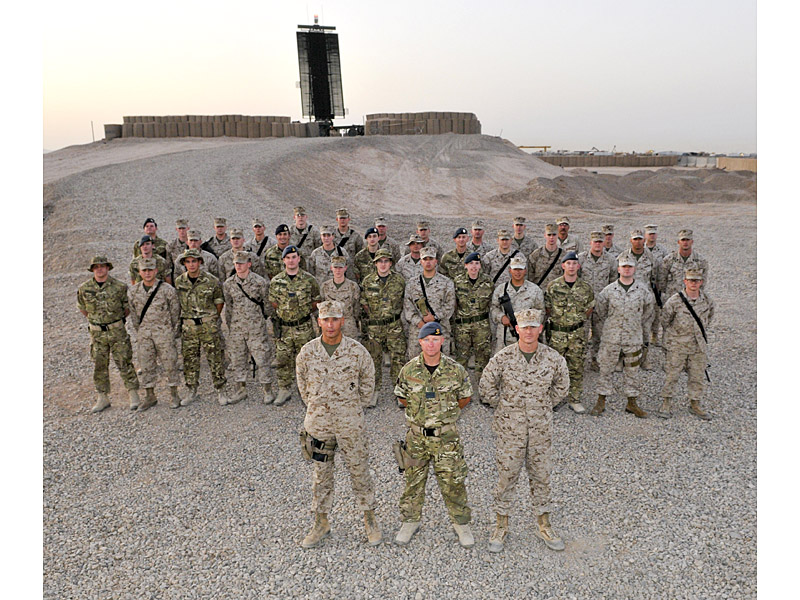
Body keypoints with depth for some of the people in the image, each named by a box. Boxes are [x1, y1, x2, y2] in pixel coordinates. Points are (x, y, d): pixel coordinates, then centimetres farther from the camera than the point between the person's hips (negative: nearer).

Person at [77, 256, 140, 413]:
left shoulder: (119, 286, -6)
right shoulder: (84, 288, 0)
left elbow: (128, 306, 5)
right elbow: (82, 307, 16)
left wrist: (117, 320, 7)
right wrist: (94, 319, 12)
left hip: (117, 330, -2)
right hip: (97, 332, 3)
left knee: (124, 363, -1)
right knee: (100, 365, 9)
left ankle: (134, 396, 8)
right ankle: (102, 399, 19)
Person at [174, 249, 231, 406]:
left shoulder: (212, 280, -6)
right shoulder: (179, 282, 2)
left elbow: (219, 301, 4)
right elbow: (177, 302, 15)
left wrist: (211, 319, 6)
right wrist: (184, 319, 11)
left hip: (209, 325, -3)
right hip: (188, 326, 3)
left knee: (215, 358, 1)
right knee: (189, 359, 9)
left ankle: (220, 391, 12)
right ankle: (192, 391, 22)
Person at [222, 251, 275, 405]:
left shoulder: (260, 282, -6)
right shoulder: (228, 284, 4)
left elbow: (268, 303, 5)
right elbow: (228, 306, 12)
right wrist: (229, 326, 14)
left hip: (256, 327, -3)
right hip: (236, 327, 4)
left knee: (261, 358, -2)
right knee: (236, 359, 9)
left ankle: (267, 390, 9)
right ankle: (240, 389, 22)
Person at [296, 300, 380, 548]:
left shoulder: (357, 351, -9)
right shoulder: (307, 352, -4)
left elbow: (367, 383, 5)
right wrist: (316, 409, 13)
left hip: (350, 424, -2)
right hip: (318, 422, 2)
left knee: (359, 471, 9)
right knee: (321, 474, 14)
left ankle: (370, 521, 27)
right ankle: (321, 524, 29)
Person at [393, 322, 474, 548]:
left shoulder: (455, 370, -8)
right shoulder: (409, 370, -5)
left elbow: (465, 397, 9)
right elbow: (402, 397, 11)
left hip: (447, 436, -1)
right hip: (416, 435, 1)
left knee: (453, 482, 5)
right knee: (414, 480, 12)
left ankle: (461, 524, 25)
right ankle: (410, 521, 30)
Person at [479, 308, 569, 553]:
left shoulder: (553, 358, -6)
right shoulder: (502, 358, -13)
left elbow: (562, 386, 11)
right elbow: (487, 386, 0)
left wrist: (545, 406, 10)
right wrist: (503, 408, 3)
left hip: (541, 429, 2)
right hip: (510, 428, -2)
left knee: (541, 476, 14)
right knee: (507, 476, 8)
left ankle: (543, 525, 32)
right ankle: (501, 526, 25)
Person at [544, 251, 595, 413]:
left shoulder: (586, 288, 0)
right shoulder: (553, 286, -5)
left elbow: (590, 307, 14)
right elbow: (547, 307, 6)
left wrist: (579, 319, 8)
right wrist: (557, 319, 5)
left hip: (577, 333, 1)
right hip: (556, 332, -1)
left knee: (576, 367, 7)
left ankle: (575, 399, 19)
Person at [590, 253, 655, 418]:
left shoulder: (644, 291, 1)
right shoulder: (609, 290, -1)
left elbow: (647, 316, 9)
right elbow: (600, 313, 8)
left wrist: (646, 339, 10)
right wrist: (603, 333, 7)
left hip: (634, 338, 1)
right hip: (610, 338, -1)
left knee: (632, 371, 10)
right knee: (605, 369, 4)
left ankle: (632, 403, 23)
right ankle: (601, 402, 15)